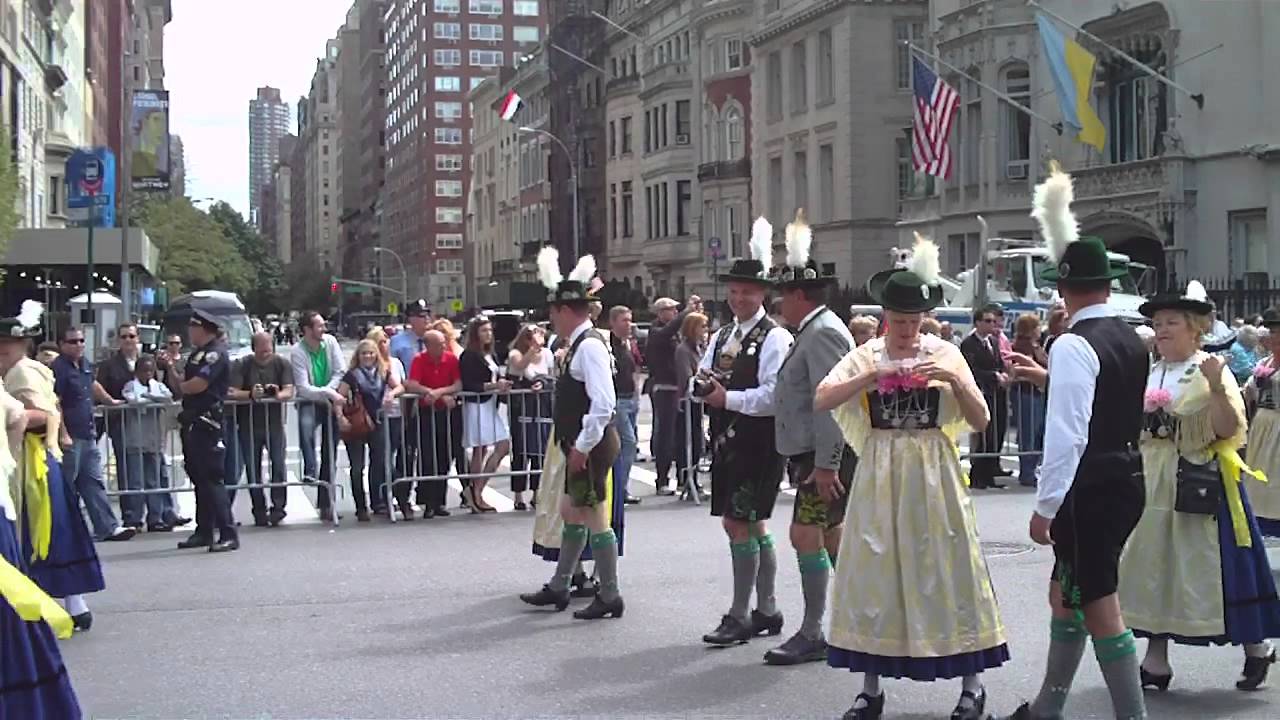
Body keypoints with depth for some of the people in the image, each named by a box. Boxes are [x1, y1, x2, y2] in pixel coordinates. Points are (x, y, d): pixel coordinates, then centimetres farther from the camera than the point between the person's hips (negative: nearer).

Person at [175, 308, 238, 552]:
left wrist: (181, 386, -1)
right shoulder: (197, 354, 20)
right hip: (192, 422, 10)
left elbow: (198, 385, -18)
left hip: (207, 421, -10)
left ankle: (228, 534, -13)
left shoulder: (215, 353, -11)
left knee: (212, 477, -12)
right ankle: (204, 531, 22)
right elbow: (184, 383, 21)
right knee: (198, 476, 14)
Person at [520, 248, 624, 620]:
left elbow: (603, 404, -26)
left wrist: (583, 446, -23)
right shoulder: (580, 344, 13)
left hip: (590, 447, -11)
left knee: (595, 517, -5)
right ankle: (559, 587, 30)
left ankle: (609, 596, 2)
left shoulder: (589, 346, -18)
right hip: (581, 446, 11)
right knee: (570, 512, 18)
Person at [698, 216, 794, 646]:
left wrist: (727, 397, -15)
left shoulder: (775, 339, -10)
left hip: (758, 444, -8)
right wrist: (703, 385, -8)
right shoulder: (722, 337, 16)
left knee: (739, 525, -9)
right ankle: (766, 611, 25)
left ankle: (739, 616, -1)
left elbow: (773, 397, -18)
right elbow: (699, 383, 14)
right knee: (751, 526, 15)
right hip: (727, 441, 8)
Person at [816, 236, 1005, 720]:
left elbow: (981, 421, -2)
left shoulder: (945, 354, 1)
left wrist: (955, 380, -17)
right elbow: (820, 401, -10)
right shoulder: (866, 357, 4)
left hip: (932, 475, -1)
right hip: (879, 475, 1)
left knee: (946, 568, 2)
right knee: (875, 570, 4)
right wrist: (871, 376, -19)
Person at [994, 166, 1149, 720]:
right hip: (1126, 481, 9)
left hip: (1089, 489, -9)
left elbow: (1067, 434, -23)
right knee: (1065, 594, 19)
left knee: (1100, 610, -4)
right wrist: (1053, 380, 37)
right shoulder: (1131, 341, 10)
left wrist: (1046, 506, -17)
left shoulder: (1073, 346, -17)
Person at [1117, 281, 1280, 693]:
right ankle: (1156, 661, 15)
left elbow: (1229, 430, -17)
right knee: (1155, 572, 8)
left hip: (1200, 486, -6)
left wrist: (1218, 387, -32)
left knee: (1212, 569, 0)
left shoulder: (1211, 372, -8)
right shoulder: (1149, 374, 9)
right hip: (1154, 488, 6)